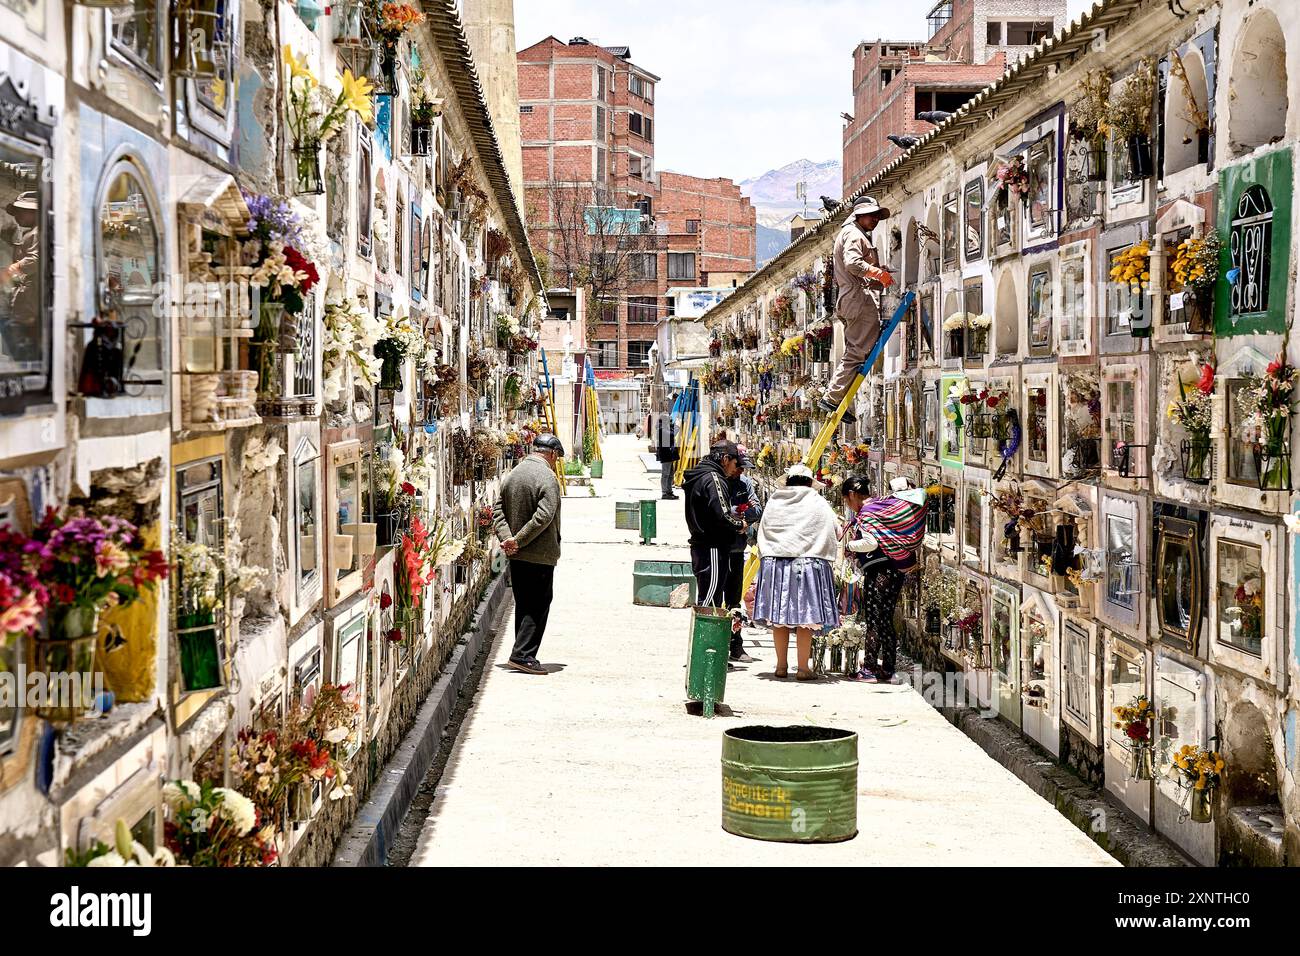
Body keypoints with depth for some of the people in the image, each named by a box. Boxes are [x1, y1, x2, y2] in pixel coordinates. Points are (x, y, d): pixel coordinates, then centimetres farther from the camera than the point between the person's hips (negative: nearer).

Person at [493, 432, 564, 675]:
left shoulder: (512, 474, 11)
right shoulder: (547, 476, -13)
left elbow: (498, 510, 8)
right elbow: (543, 516, -21)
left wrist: (507, 537, -4)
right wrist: (518, 540, -15)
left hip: (516, 555, 8)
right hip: (540, 554, -8)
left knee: (523, 605, 15)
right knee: (539, 606, -2)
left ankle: (522, 655, 19)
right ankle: (522, 655, -8)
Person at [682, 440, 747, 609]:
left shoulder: (697, 477, 16)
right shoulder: (714, 479, -15)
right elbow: (722, 516, -22)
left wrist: (734, 517, 12)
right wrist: (740, 525, -4)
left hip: (699, 546, 10)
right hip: (713, 549, -10)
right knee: (709, 601, -8)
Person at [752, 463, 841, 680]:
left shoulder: (773, 502, 7)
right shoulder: (818, 504, -1)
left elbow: (762, 534, 12)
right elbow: (836, 532, 3)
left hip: (774, 563, 3)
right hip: (808, 562, -3)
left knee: (778, 616, 7)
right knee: (804, 615, 0)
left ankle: (781, 666, 13)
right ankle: (803, 668, 1)